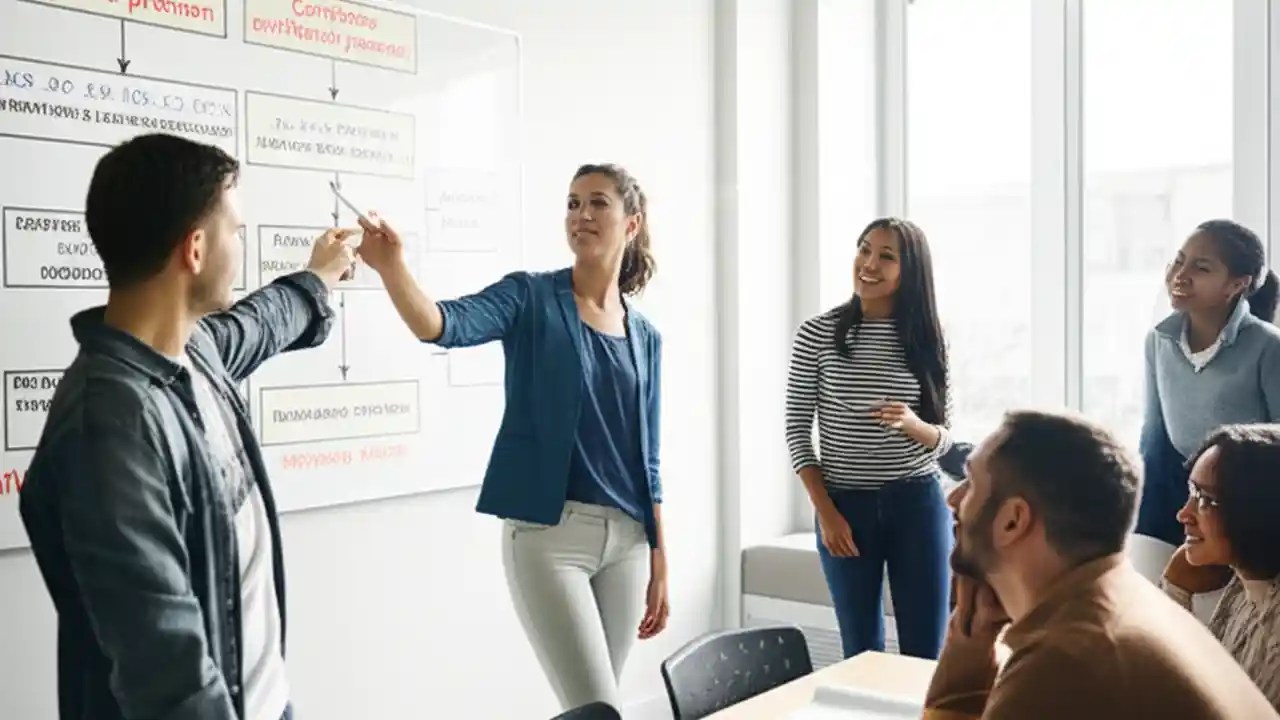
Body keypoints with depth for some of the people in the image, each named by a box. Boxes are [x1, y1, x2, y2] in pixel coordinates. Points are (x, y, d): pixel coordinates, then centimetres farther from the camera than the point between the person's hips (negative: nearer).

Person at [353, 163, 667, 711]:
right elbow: (445, 326, -22)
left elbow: (646, 459, 12)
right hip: (548, 534, -5)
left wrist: (660, 563, 11)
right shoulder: (530, 298, -2)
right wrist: (391, 266, -41)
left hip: (626, 540, 5)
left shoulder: (645, 336, 10)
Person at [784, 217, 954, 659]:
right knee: (862, 652, 8)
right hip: (846, 505, -1)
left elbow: (944, 439, 4)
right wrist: (825, 512, -8)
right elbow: (797, 430, -2)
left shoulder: (925, 340, 1)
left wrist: (911, 424, -19)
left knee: (926, 651, 5)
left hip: (917, 502, 1)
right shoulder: (817, 334, -3)